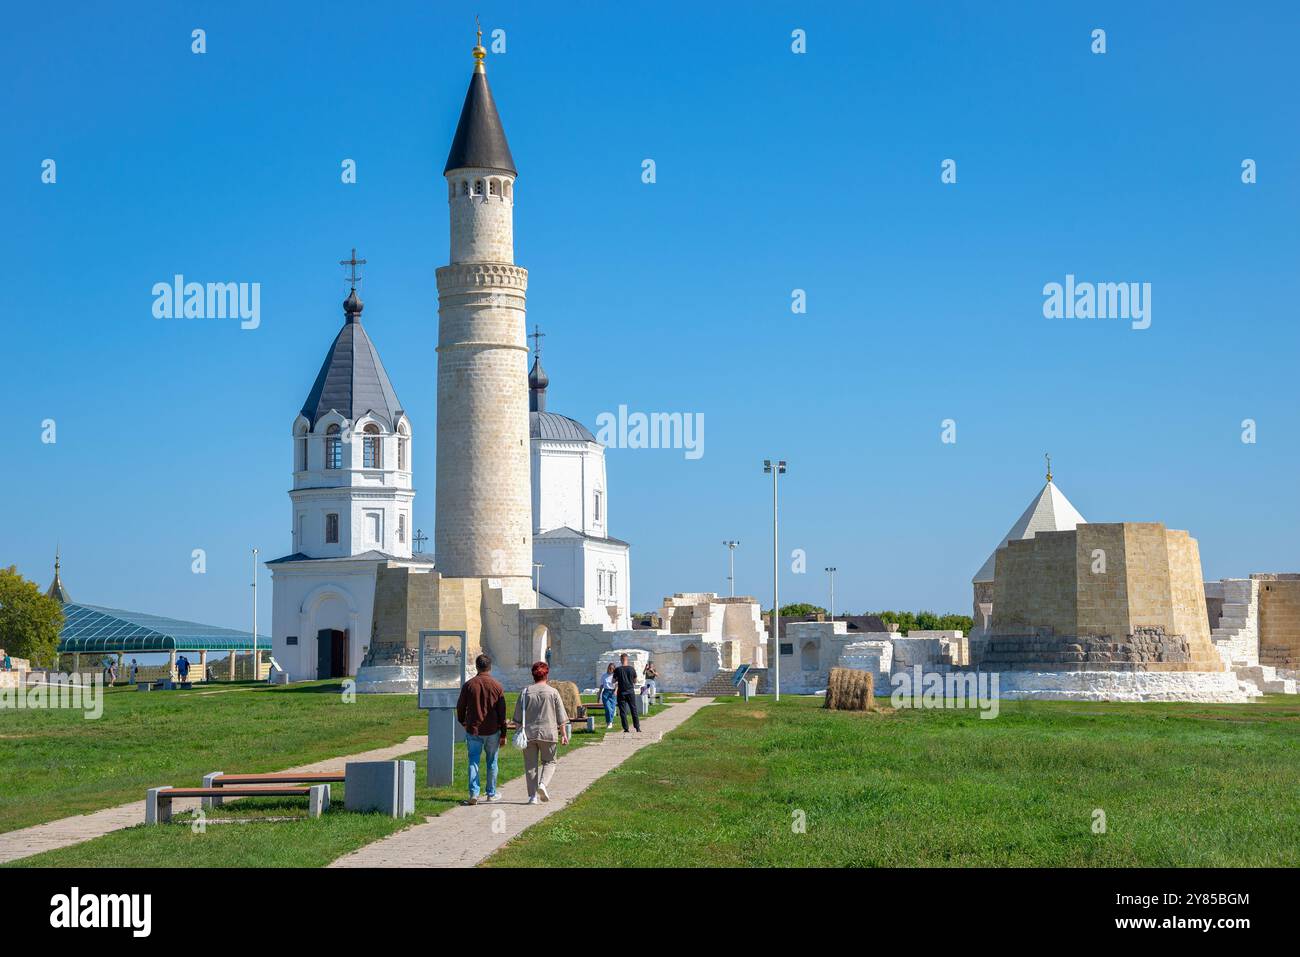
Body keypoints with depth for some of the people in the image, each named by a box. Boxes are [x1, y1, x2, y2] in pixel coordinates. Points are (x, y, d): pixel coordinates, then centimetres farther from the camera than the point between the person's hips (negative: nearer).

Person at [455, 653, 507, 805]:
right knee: (492, 762, 11)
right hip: (492, 730, 0)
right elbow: (502, 712, -1)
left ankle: (474, 793, -8)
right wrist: (503, 734, 4)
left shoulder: (468, 685, -2)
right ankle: (491, 794, 18)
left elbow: (460, 707, 5)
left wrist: (462, 722, 25)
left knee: (473, 762, 4)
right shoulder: (497, 686, -2)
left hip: (473, 730, 0)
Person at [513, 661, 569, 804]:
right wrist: (563, 734, 6)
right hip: (548, 733, -1)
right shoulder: (553, 692, -1)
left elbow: (518, 717, 4)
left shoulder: (525, 692, 2)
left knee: (530, 764, 6)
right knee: (549, 761, 14)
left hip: (528, 733, 1)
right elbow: (561, 717, 0)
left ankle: (532, 796, 4)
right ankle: (543, 783, -11)